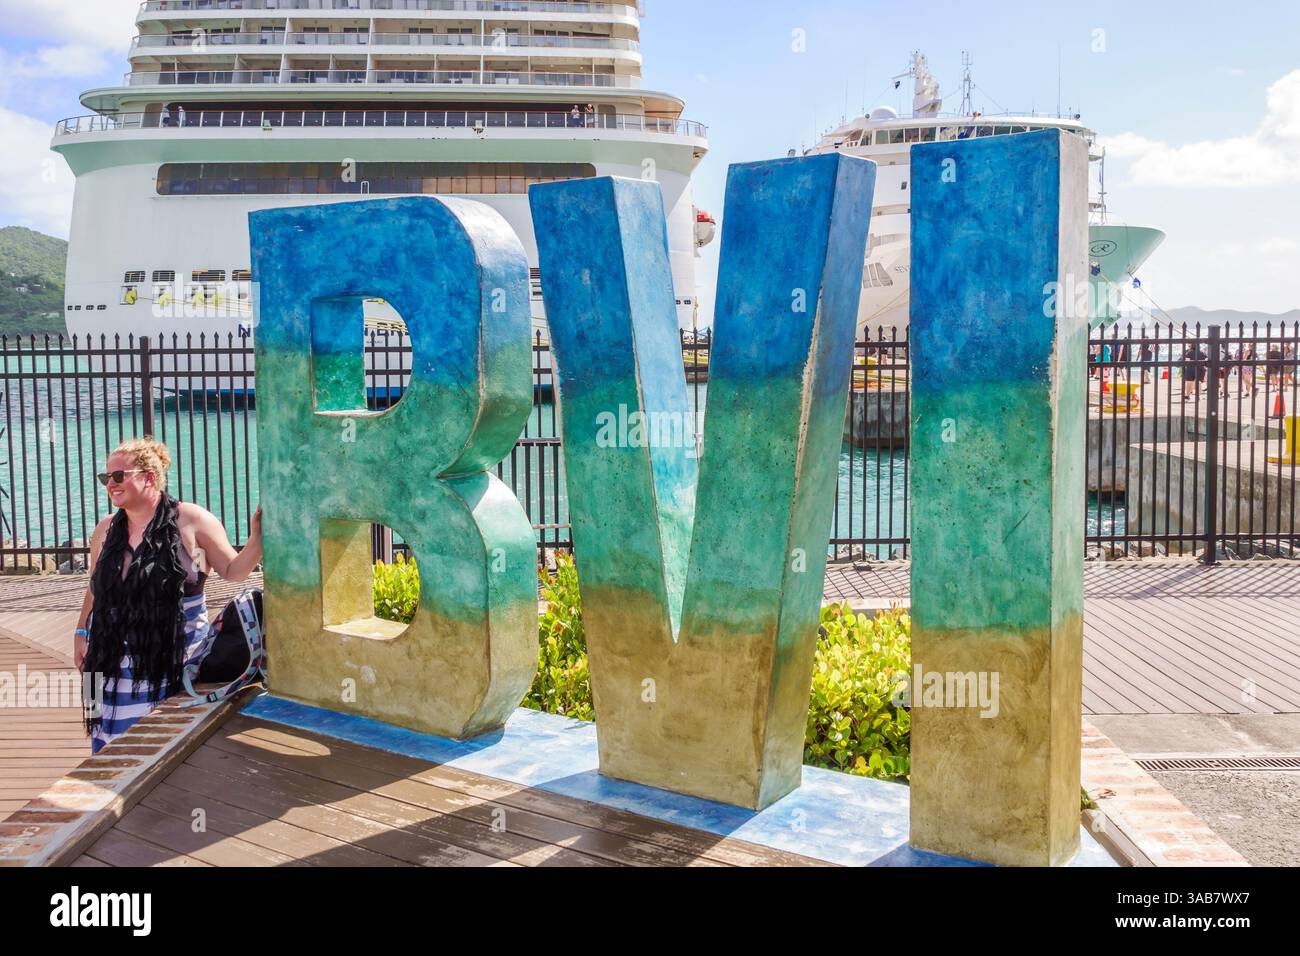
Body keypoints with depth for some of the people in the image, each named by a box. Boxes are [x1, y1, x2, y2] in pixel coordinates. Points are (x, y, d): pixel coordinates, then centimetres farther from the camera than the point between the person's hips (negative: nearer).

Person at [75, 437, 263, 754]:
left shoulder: (191, 521, -4)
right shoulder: (105, 530, 10)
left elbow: (233, 571, -1)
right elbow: (96, 589, 21)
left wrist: (256, 538, -16)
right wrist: (81, 634, 17)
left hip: (175, 665, -4)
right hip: (114, 664, 4)